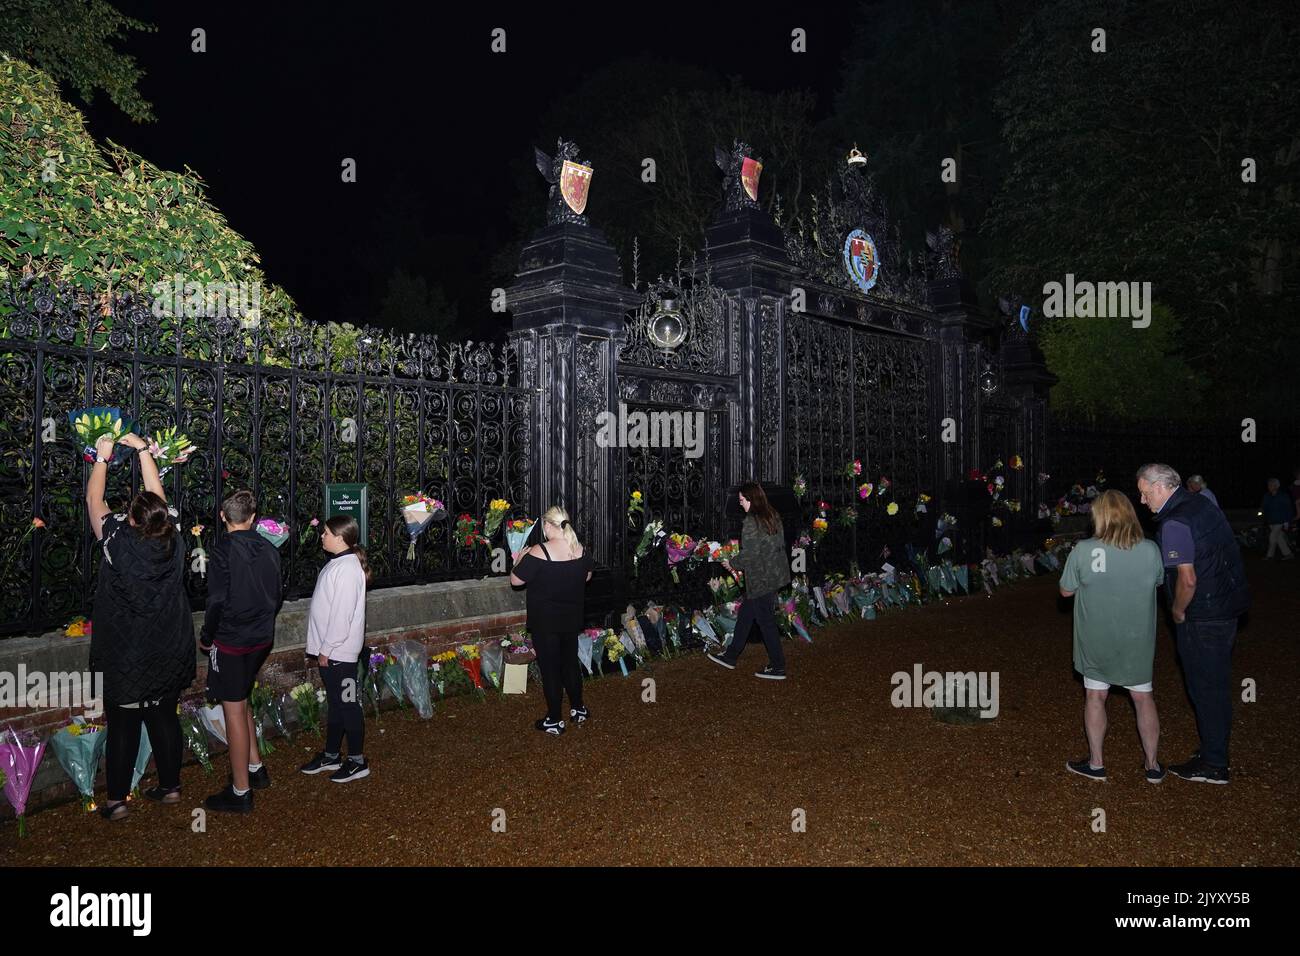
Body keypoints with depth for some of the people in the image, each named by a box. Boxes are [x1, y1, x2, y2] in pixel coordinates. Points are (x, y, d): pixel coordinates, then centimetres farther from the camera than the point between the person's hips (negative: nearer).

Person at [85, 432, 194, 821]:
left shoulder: (120, 545, -19)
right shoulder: (173, 543, -10)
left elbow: (93, 501, -4)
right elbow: (157, 493, 3)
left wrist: (102, 458, 7)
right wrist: (142, 449, 10)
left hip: (125, 659, -3)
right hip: (168, 657, 4)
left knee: (122, 727, 8)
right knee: (165, 719, 15)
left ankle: (117, 800, 17)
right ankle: (170, 786, 25)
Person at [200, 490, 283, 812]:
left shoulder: (224, 551, -16)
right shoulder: (269, 549, 2)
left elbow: (217, 601, -17)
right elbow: (278, 595, 9)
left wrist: (206, 637, -3)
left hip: (231, 641, -6)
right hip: (262, 639, 7)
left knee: (234, 710, 1)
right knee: (240, 702, 23)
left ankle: (241, 792, 8)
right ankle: (255, 768, 30)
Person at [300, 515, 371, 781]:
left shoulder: (347, 569, -21)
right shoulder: (337, 563, 10)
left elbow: (342, 615, -23)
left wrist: (326, 649, -18)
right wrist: (323, 649, 16)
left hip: (338, 652, -10)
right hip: (330, 650, 10)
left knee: (347, 704, 1)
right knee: (335, 703, 19)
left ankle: (357, 761, 11)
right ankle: (331, 755, 31)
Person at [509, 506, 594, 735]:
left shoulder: (539, 552, -21)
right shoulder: (579, 549, -4)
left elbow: (516, 580, -13)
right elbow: (587, 576, 12)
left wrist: (519, 561, 4)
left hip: (545, 622, -5)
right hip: (572, 619, 5)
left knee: (550, 669, 6)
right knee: (570, 663, 21)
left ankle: (555, 721, 16)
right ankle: (578, 710, 33)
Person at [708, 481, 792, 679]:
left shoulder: (751, 522, -19)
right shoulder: (773, 516, 7)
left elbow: (750, 554, -21)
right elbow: (779, 545, 13)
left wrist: (732, 564, -3)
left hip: (760, 580, -9)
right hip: (775, 575, 9)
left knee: (766, 621, 1)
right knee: (745, 615, 18)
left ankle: (778, 667, 10)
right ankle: (730, 657, 29)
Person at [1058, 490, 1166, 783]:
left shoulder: (1083, 551, -18)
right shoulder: (1150, 550, -12)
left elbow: (1066, 591, -6)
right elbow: (1158, 582, 8)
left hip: (1096, 641, -2)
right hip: (1138, 639, 2)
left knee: (1095, 697, 13)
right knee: (1143, 698, 16)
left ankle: (1096, 763, 22)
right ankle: (1153, 765, 27)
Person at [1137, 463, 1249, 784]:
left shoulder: (1175, 523, -21)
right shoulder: (1201, 503, 9)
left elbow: (1188, 580, -25)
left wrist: (1178, 611, -7)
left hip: (1204, 619, -9)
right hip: (1227, 607, 9)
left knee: (1206, 688, 2)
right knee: (1216, 685, 19)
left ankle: (1213, 766, 13)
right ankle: (1215, 749, 33)